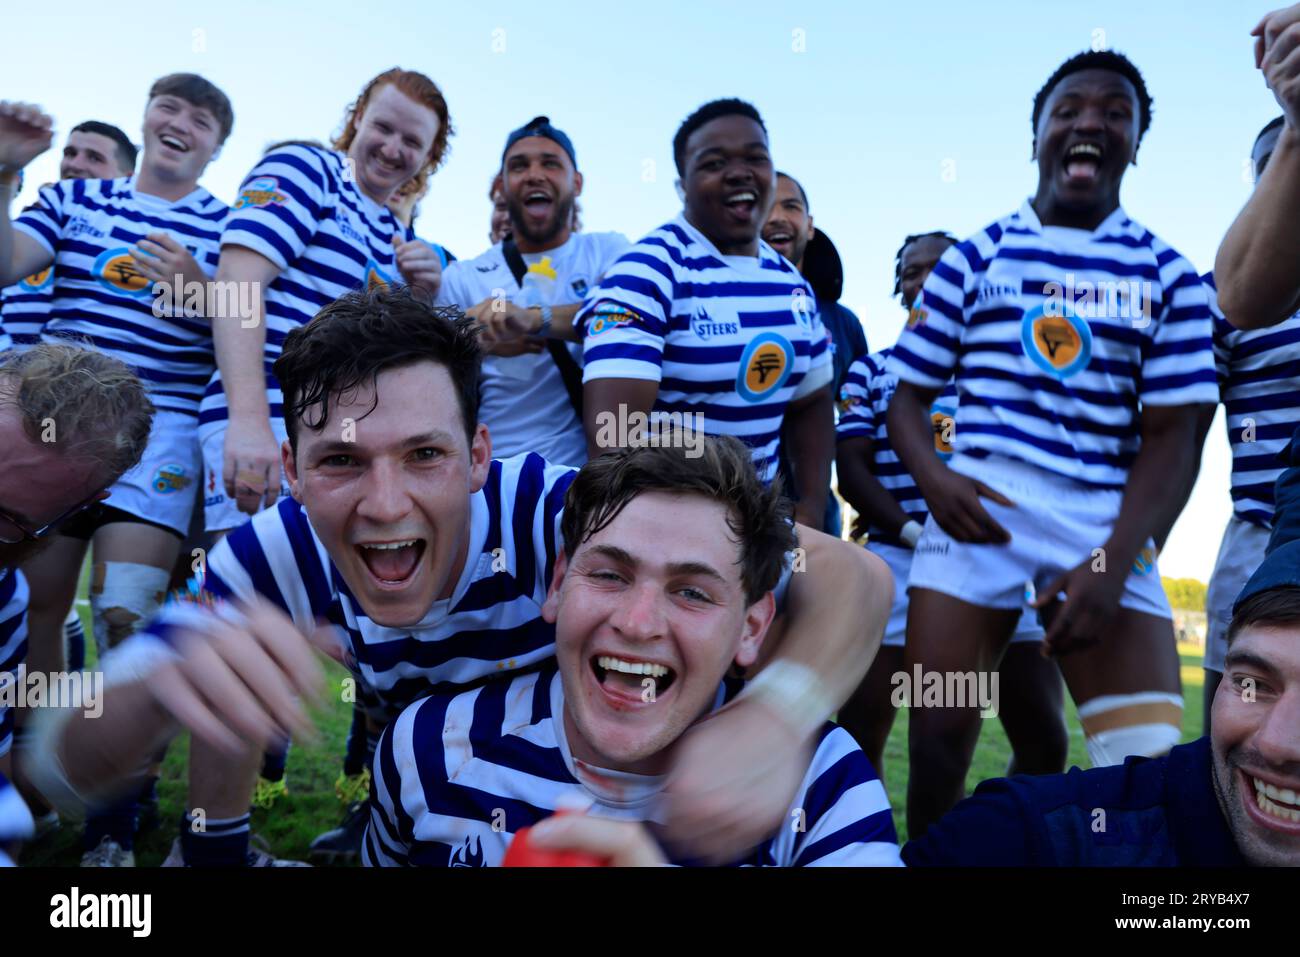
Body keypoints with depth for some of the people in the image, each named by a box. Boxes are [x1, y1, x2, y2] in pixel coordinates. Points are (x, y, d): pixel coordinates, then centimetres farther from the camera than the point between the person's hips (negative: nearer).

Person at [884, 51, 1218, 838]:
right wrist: (932, 477, -11)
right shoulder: (974, 257, 11)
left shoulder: (1169, 276, 10)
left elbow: (1173, 438, 3)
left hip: (1107, 526, 0)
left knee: (1155, 767, -7)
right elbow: (907, 394, 10)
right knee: (937, 743, 2)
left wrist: (1113, 563, -10)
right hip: (978, 512, 0)